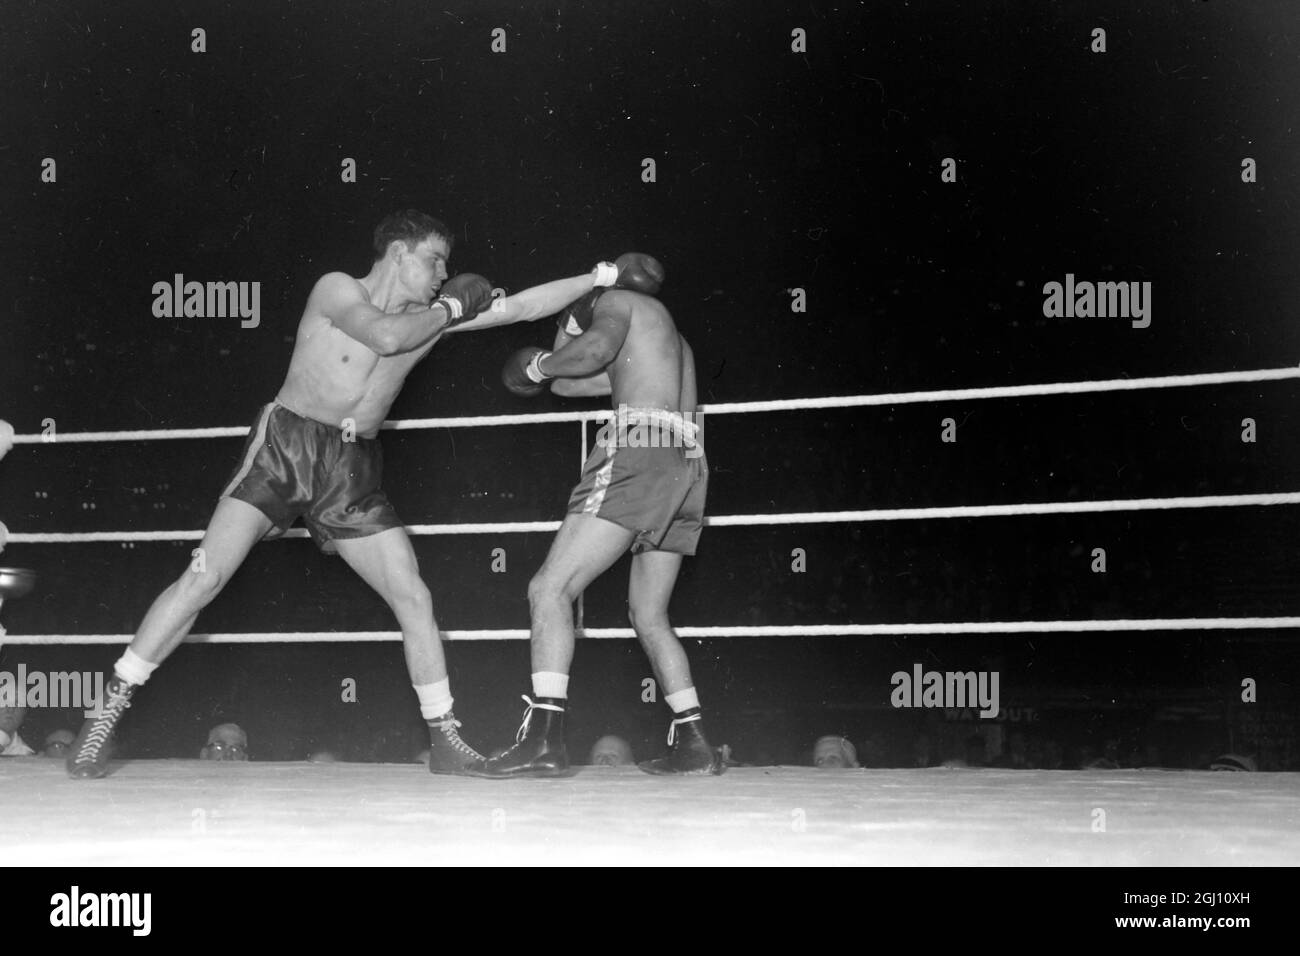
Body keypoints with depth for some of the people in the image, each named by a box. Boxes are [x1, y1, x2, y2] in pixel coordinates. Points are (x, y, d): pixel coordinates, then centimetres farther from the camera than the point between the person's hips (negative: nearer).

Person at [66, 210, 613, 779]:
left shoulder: (432, 316, 10)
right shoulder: (337, 289, -5)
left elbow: (521, 307, 9)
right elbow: (387, 335, -22)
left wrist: (599, 277, 5)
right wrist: (451, 309, -7)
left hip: (352, 472, 5)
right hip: (284, 449, -5)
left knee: (414, 598, -1)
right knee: (206, 577, -15)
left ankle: (445, 742, 10)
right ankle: (105, 717, -11)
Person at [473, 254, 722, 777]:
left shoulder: (617, 301, 12)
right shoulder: (673, 339, 36)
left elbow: (596, 348, -9)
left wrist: (541, 364, 5)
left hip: (639, 453, -9)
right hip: (688, 465, 9)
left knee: (550, 587, -12)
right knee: (649, 615, 18)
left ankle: (543, 738, -24)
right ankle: (692, 744, 11)